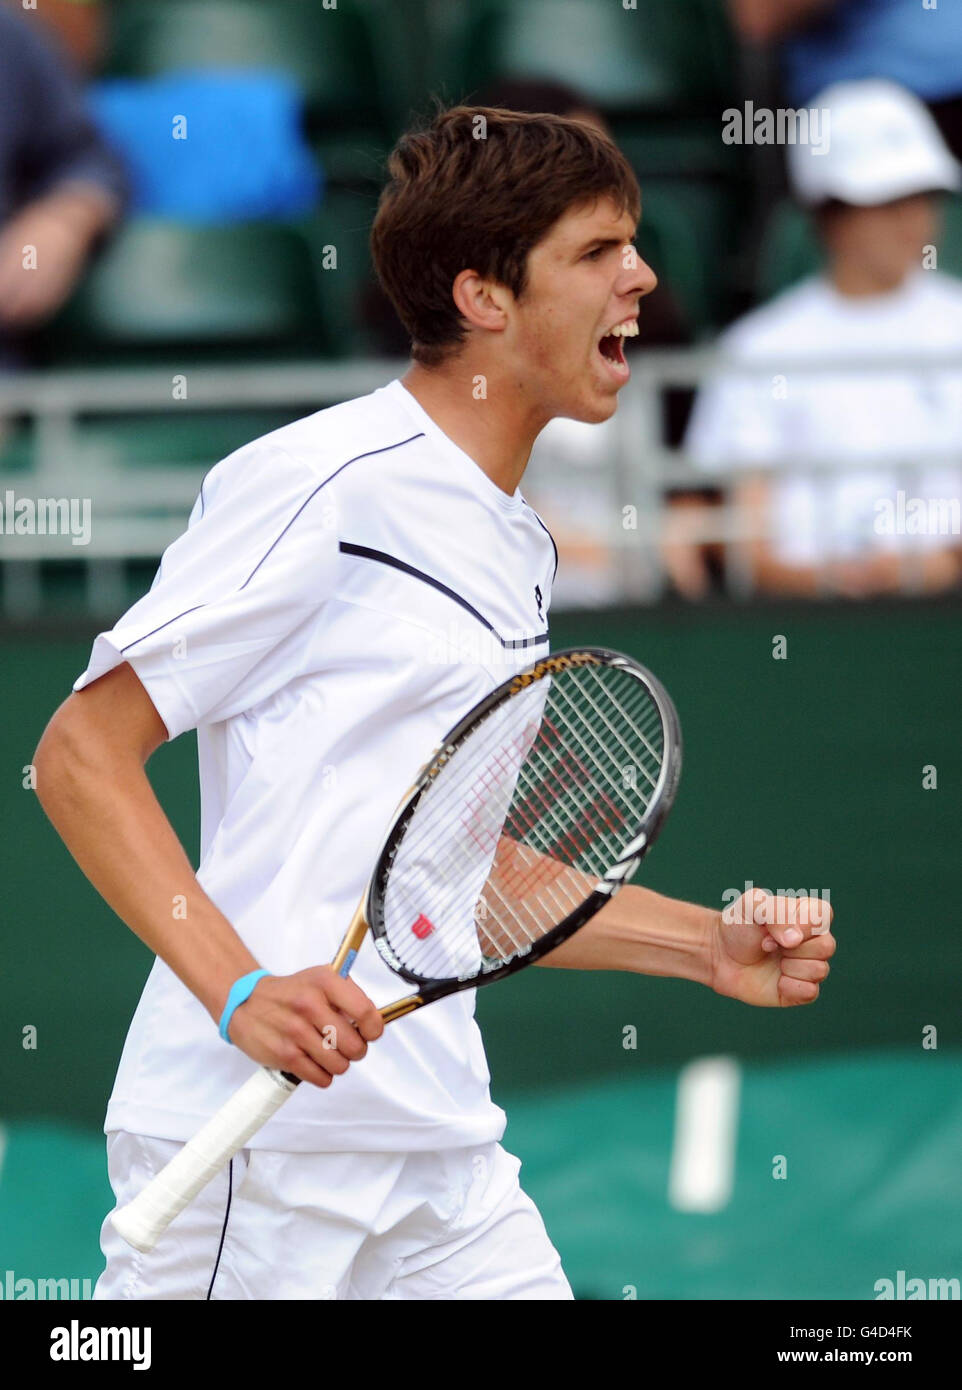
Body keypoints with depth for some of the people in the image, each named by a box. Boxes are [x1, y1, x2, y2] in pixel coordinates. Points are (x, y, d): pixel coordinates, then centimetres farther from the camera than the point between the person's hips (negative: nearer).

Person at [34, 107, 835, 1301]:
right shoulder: (320, 485, -10)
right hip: (258, 1137, -8)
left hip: (445, 1153, 8)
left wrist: (706, 944, 12)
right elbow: (80, 756, -12)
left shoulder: (520, 549, 17)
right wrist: (241, 988, -22)